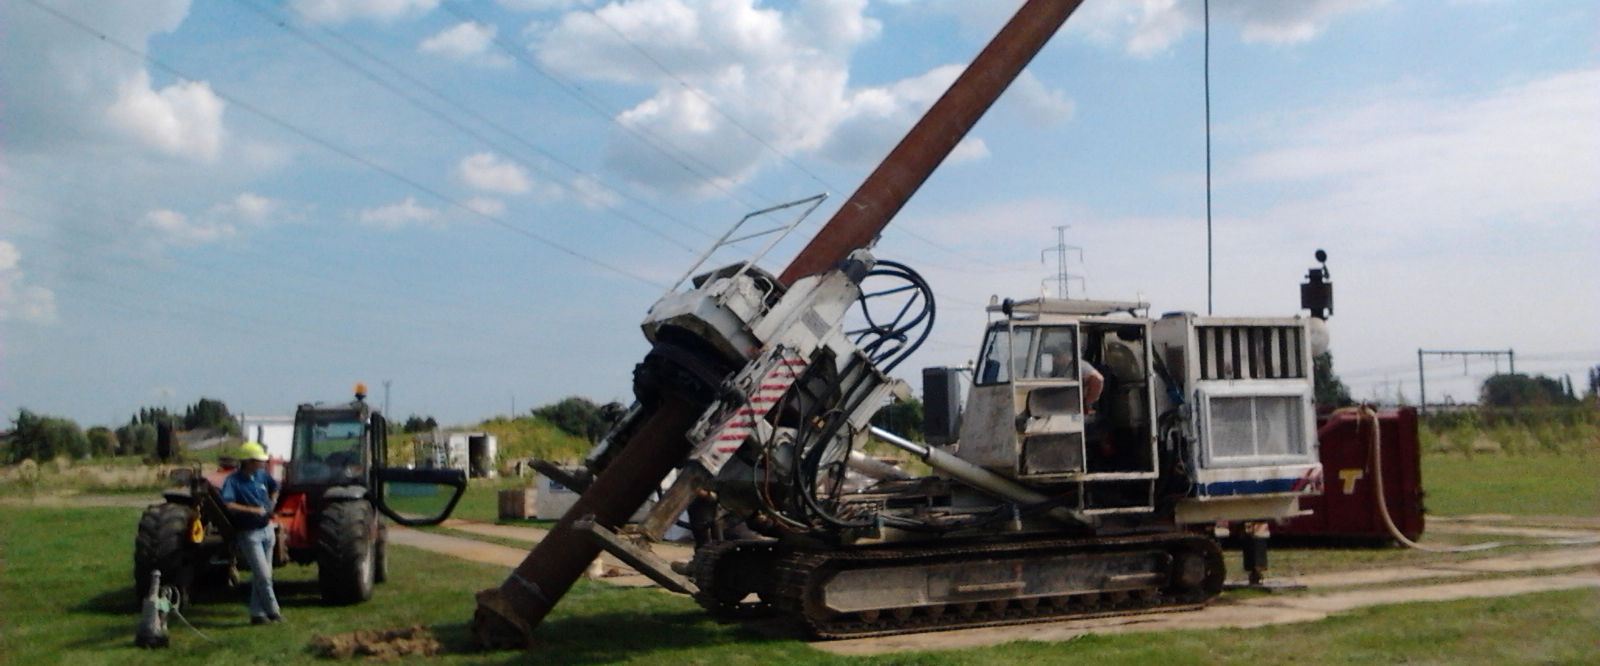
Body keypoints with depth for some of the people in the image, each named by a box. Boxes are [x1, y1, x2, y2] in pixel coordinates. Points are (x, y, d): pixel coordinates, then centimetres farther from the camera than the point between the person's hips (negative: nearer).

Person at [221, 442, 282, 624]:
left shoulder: (262, 475, 5)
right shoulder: (233, 481, -16)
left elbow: (275, 487, 26)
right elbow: (227, 505, -31)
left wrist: (272, 502, 10)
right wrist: (252, 510, -29)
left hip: (267, 529, 7)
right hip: (249, 533, -7)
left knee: (261, 575, 12)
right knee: (263, 576, -9)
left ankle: (257, 613, 20)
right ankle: (273, 612, 3)